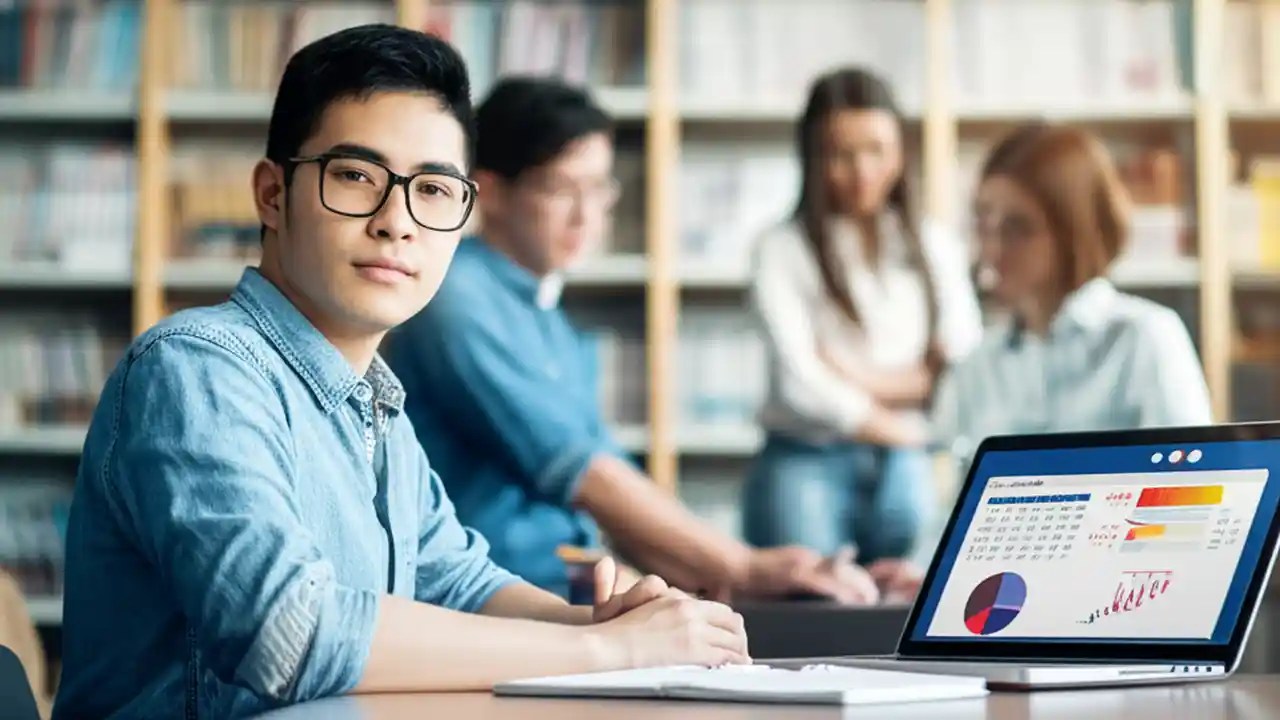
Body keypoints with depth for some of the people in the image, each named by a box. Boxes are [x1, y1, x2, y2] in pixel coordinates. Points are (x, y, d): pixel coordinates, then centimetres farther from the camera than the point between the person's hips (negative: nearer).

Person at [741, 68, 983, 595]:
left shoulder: (936, 250, 12)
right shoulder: (782, 250, 0)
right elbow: (800, 383, -8)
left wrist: (864, 378, -8)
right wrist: (894, 428, 0)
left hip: (907, 471, 3)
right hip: (807, 466, -3)